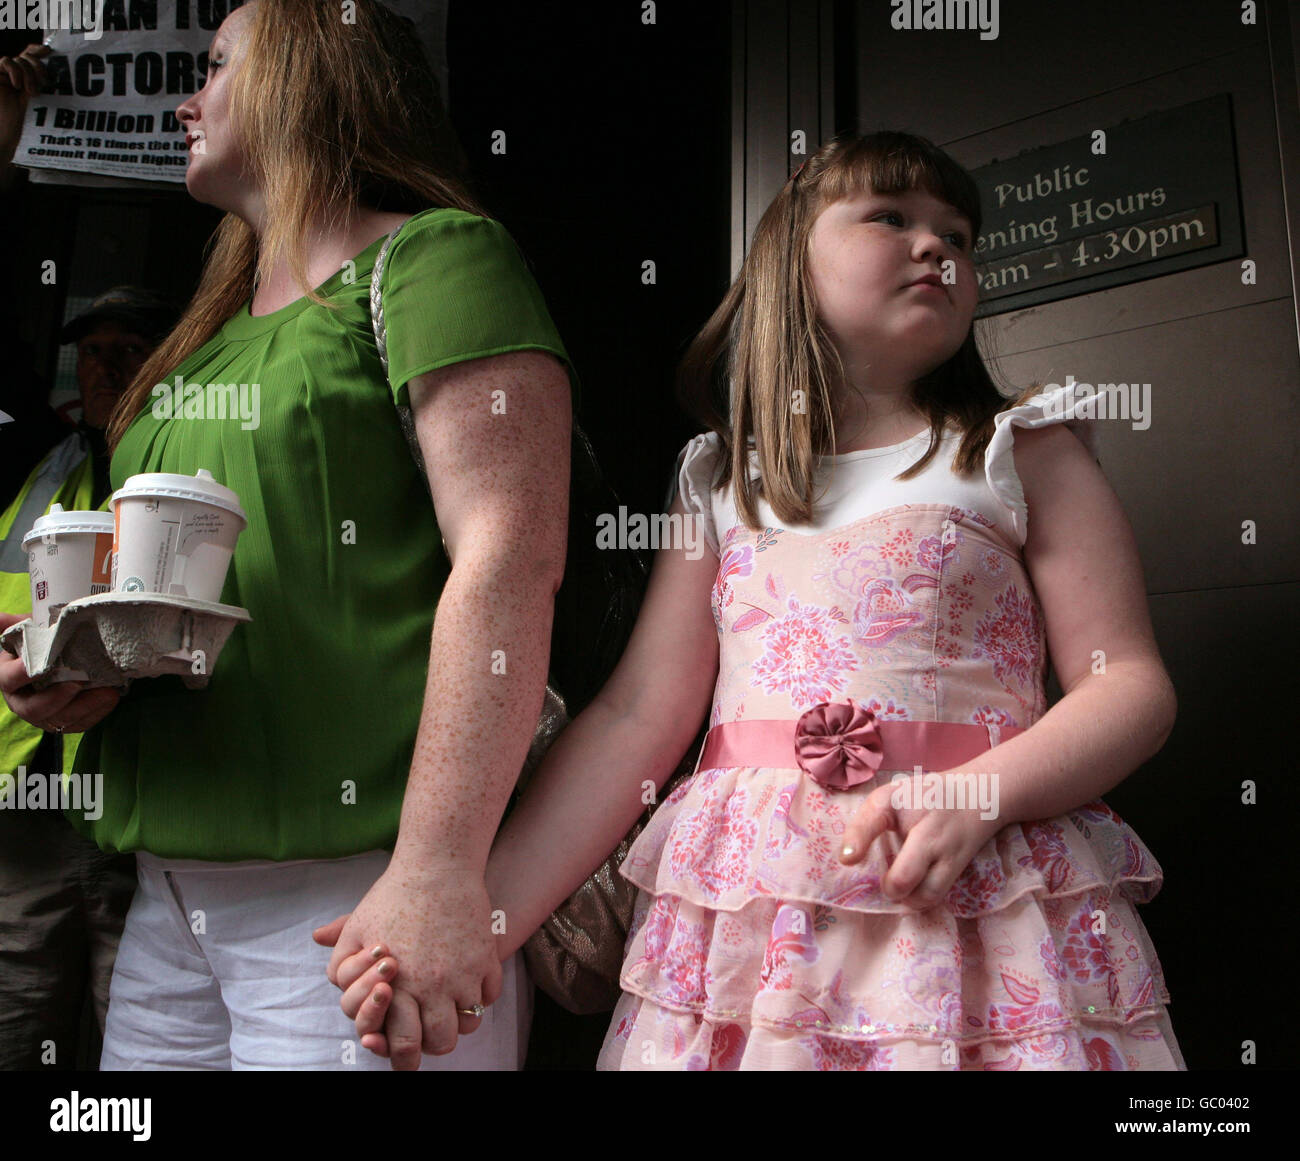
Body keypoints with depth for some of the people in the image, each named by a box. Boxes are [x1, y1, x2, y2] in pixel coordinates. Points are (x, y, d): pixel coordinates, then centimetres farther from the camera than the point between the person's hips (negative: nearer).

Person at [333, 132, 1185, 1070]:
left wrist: (974, 797, -18)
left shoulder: (1020, 453, 5)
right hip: (744, 913, 2)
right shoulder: (721, 483, 8)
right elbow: (634, 720, 2)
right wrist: (467, 926, -6)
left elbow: (1134, 686, 0)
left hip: (975, 912, -1)